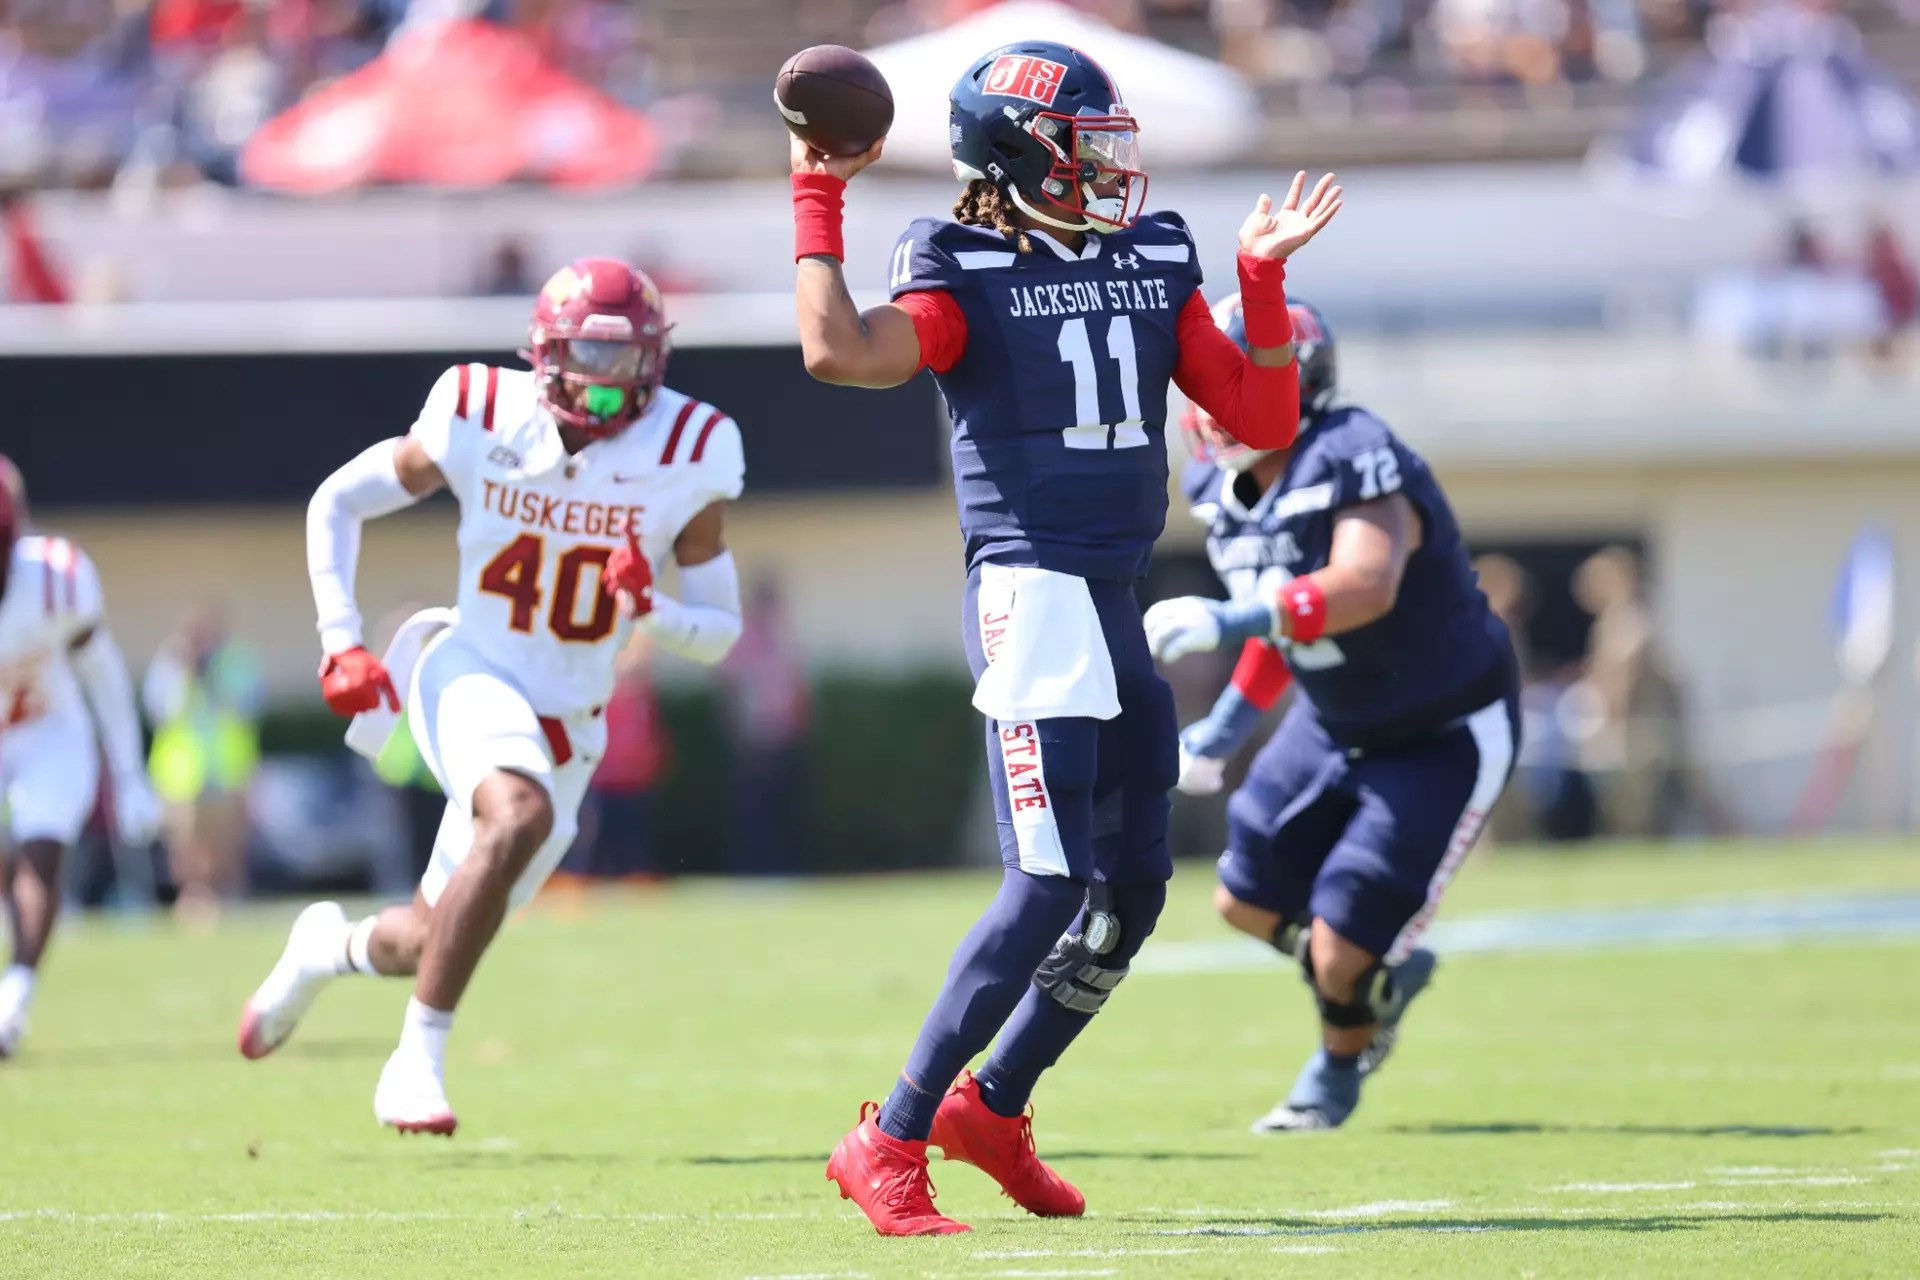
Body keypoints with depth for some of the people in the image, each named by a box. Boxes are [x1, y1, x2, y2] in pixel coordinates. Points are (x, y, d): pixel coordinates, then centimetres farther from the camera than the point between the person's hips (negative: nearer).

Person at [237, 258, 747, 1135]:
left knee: (440, 940, 8)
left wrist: (651, 609, -23)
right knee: (521, 816, -36)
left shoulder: (685, 455, -9)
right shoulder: (484, 420, -12)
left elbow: (719, 631, -1)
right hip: (472, 674, -4)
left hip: (566, 725, 4)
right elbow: (338, 503, 2)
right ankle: (416, 1064, -28)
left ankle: (331, 947, 45)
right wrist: (341, 643, -8)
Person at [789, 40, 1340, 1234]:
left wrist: (1266, 278, 5)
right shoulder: (966, 272, -4)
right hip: (1032, 593, -7)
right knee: (1051, 882, -14)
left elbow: (1264, 420, 13)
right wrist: (819, 198, -16)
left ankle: (994, 1106, 28)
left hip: (1121, 606, 7)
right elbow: (841, 352, -23)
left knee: (1133, 886, 12)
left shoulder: (1155, 263, 13)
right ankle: (890, 1145, -10)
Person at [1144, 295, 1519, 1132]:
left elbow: (1362, 588, -49)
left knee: (1343, 952, -9)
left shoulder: (1355, 466, -30)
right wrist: (1227, 724, 17)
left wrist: (1227, 622, -56)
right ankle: (1386, 975, 38)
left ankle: (1337, 1073, 23)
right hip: (1335, 724, 8)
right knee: (1249, 901, 11)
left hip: (1444, 739, -8)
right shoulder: (1229, 493, -3)